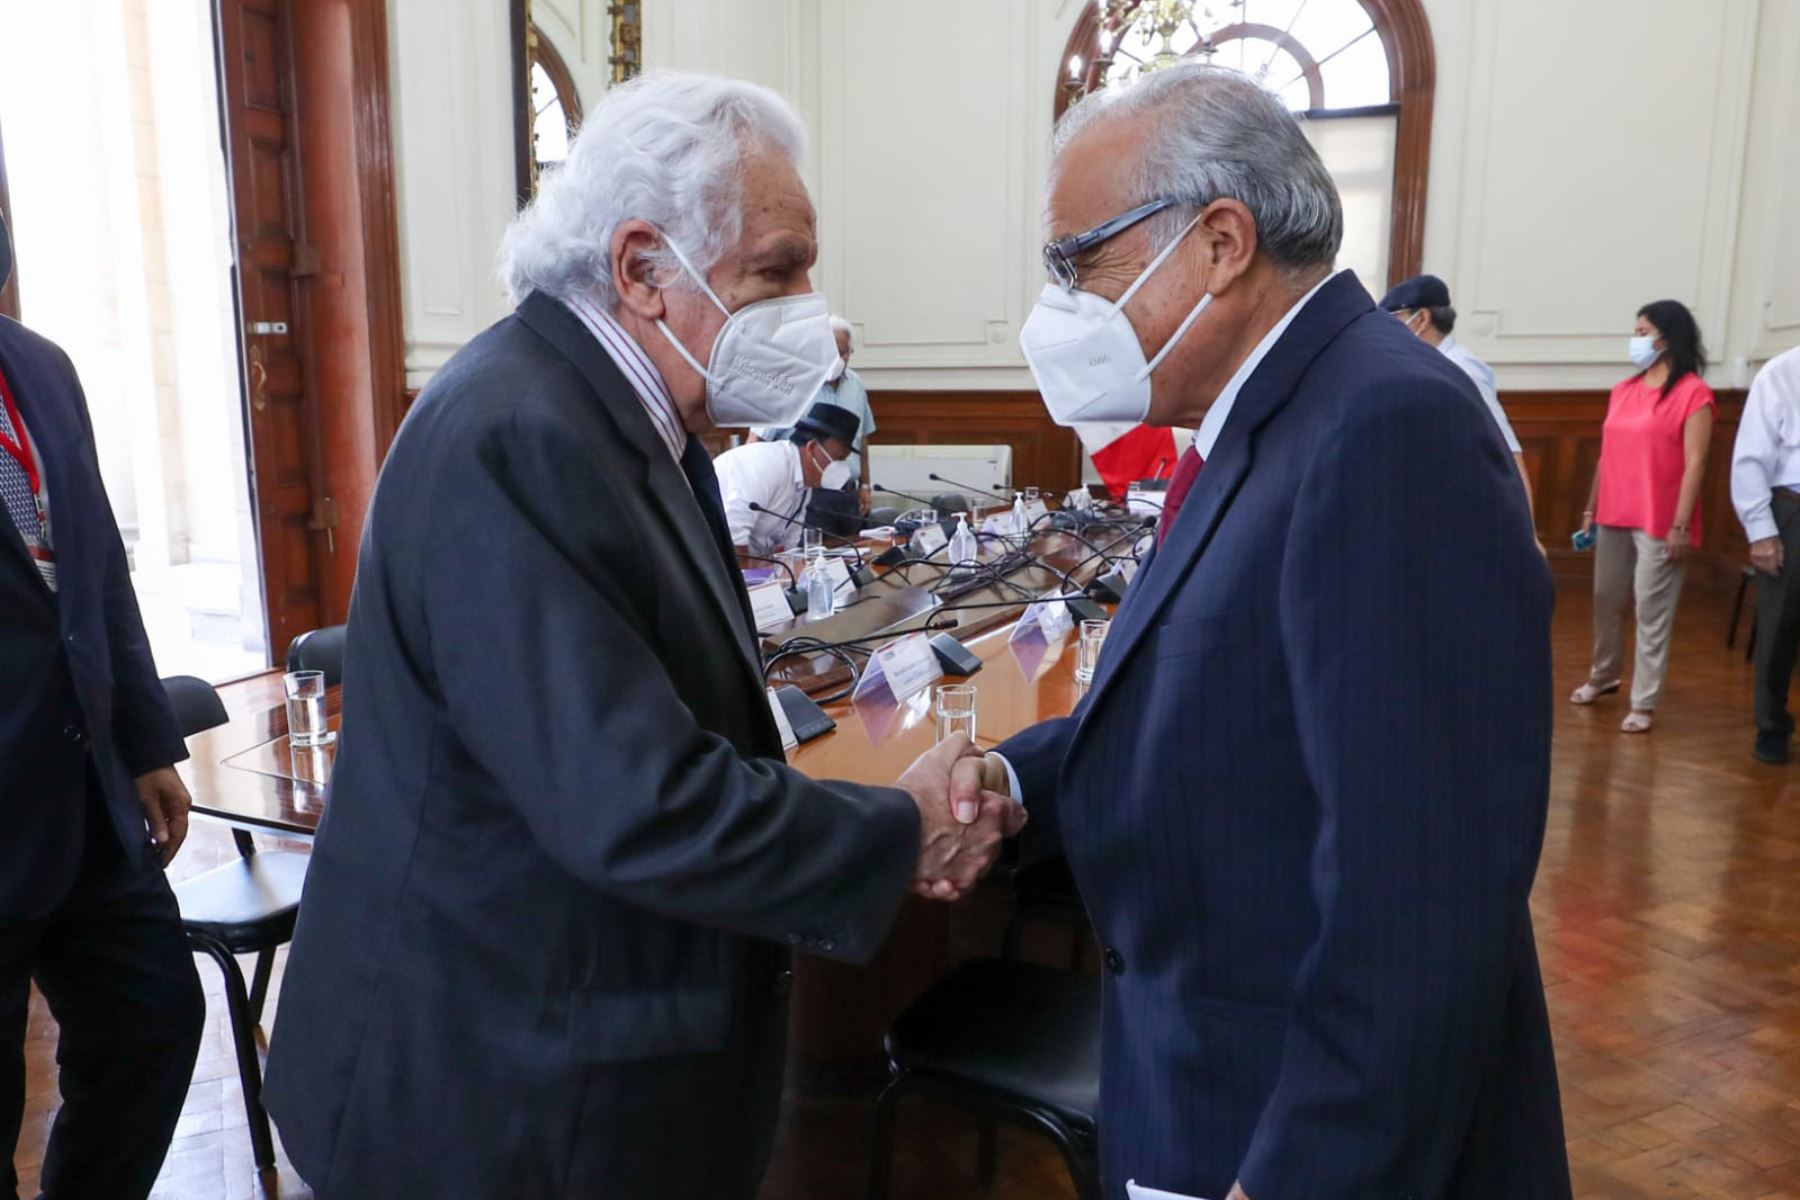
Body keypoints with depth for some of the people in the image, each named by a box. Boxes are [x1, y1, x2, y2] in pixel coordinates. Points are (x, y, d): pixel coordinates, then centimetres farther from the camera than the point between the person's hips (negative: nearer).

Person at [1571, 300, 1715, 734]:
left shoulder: (1693, 393, -8)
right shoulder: (1623, 390, 11)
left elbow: (1695, 463, -13)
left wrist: (1681, 524, -17)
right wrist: (1591, 509, 14)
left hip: (1659, 522, -6)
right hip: (1613, 517, 6)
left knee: (1652, 612, -1)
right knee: (1607, 601, 16)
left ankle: (1644, 703, 6)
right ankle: (1603, 677, 35)